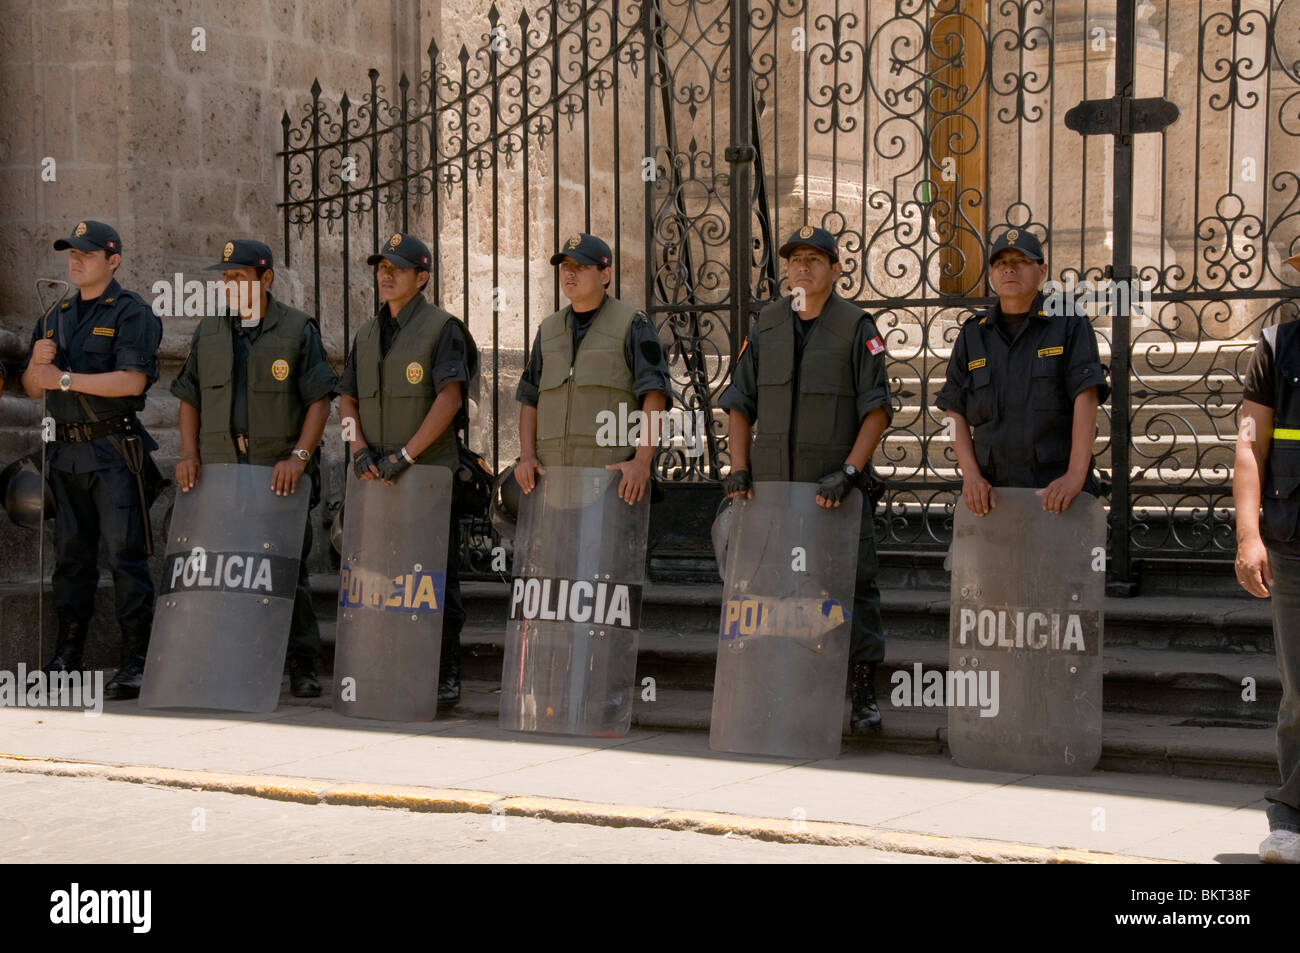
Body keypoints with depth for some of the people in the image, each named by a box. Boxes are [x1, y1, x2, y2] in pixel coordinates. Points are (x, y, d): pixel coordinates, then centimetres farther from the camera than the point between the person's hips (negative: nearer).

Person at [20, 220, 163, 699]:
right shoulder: (55, 318, 19)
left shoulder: (132, 313, -4)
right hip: (67, 453, 7)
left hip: (114, 449, -7)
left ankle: (136, 660, -8)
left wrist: (64, 378, -14)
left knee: (125, 554, -9)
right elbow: (32, 388, 20)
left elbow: (132, 380, -17)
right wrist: (37, 362, -3)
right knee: (71, 555, 10)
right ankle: (66, 656, 15)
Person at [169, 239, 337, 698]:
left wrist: (299, 457, -16)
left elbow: (319, 401, -5)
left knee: (288, 569, -1)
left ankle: (302, 667, 6)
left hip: (281, 474, -4)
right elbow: (190, 399, 15)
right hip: (220, 471, 4)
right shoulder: (208, 332, 12)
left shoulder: (299, 330, -1)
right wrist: (189, 455, 1)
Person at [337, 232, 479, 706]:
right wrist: (360, 448, -6)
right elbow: (347, 399, 13)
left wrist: (405, 455, -19)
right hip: (377, 479, 6)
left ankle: (445, 676, 4)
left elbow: (450, 397, -14)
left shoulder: (442, 328, -4)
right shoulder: (366, 335, 16)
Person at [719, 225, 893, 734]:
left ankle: (864, 692, 5)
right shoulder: (766, 325, 10)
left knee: (854, 580, -3)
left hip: (835, 487, -3)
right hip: (771, 483, 4)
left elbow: (877, 407, -6)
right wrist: (739, 469, 2)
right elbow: (740, 401, 13)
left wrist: (848, 470, -15)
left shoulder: (856, 327, -1)